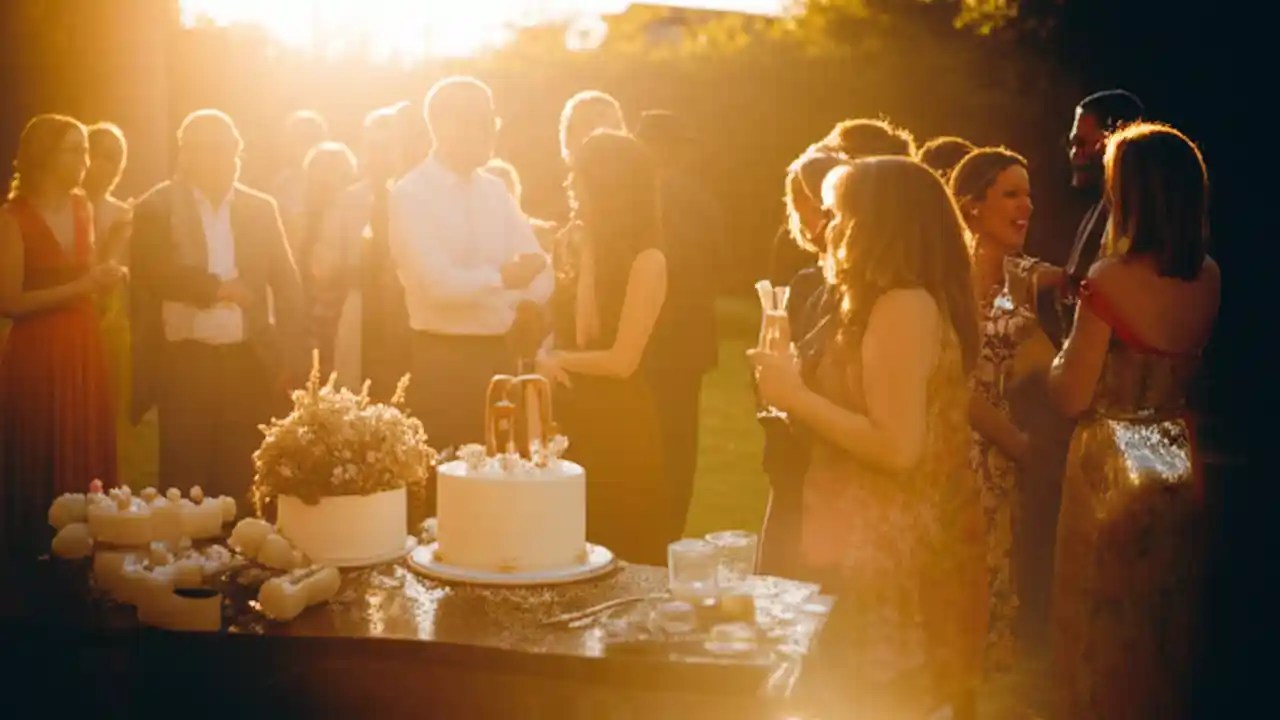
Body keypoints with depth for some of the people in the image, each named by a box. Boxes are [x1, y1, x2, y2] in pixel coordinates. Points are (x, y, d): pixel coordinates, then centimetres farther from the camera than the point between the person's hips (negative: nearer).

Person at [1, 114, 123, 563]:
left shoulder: (83, 209, 11)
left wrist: (105, 278, 3)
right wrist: (81, 286, -19)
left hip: (84, 351, 6)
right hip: (38, 357, -6)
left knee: (87, 467, 9)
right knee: (39, 475, -1)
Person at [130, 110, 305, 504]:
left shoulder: (260, 208, 9)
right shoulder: (156, 207, 0)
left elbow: (286, 283, 8)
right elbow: (152, 273, -14)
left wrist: (292, 358, 1)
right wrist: (215, 287, -12)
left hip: (249, 361, 3)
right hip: (184, 360, -3)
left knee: (242, 479, 6)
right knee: (186, 479, 1)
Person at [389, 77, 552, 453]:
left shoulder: (494, 190, 11)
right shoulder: (411, 194, -9)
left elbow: (538, 270, 1)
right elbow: (437, 282, -20)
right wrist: (500, 278, -9)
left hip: (501, 354, 6)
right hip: (443, 360, -6)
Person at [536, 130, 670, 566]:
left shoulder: (646, 260, -14)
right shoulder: (584, 249, 9)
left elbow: (622, 361, -17)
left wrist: (558, 361, -5)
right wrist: (543, 358, -7)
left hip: (620, 429, -7)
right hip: (576, 421, 7)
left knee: (623, 561, 3)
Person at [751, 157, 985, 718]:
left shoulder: (903, 306, -18)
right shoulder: (882, 306, 14)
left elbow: (898, 447, -23)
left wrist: (796, 396, -17)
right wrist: (796, 386, 12)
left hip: (890, 554, -10)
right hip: (878, 545, 10)